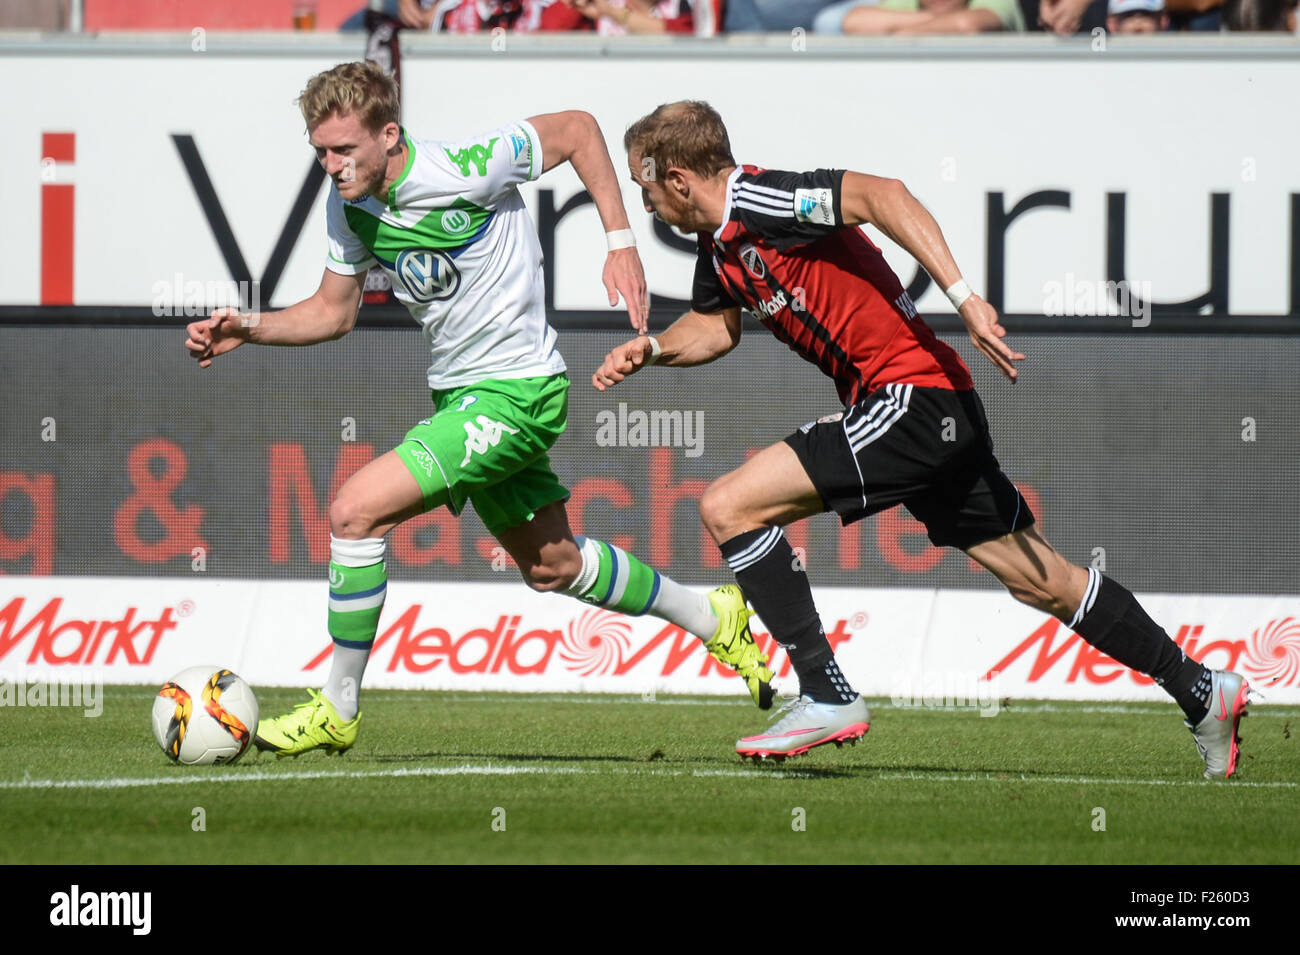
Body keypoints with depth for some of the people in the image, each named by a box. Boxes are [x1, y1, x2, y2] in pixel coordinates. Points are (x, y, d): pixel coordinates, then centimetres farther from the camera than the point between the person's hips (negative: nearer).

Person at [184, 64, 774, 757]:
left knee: (354, 511, -19)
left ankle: (337, 710, -7)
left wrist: (621, 244, -13)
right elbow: (333, 313, 9)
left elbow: (577, 129, -11)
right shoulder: (348, 204, -4)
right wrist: (248, 329, -7)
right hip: (457, 391, 8)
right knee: (552, 565, 22)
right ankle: (713, 620, 44)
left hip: (515, 391, -8)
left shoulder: (465, 170, -24)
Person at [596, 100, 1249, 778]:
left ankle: (826, 697, -11)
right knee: (1040, 580, 16)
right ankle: (1202, 692, 22)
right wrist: (651, 349, 12)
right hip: (931, 416, 10)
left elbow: (880, 194, -26)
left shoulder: (759, 201, -15)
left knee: (728, 507, -13)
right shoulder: (718, 247, 14)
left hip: (912, 397, -10)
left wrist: (963, 296, -32)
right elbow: (715, 326, 32)